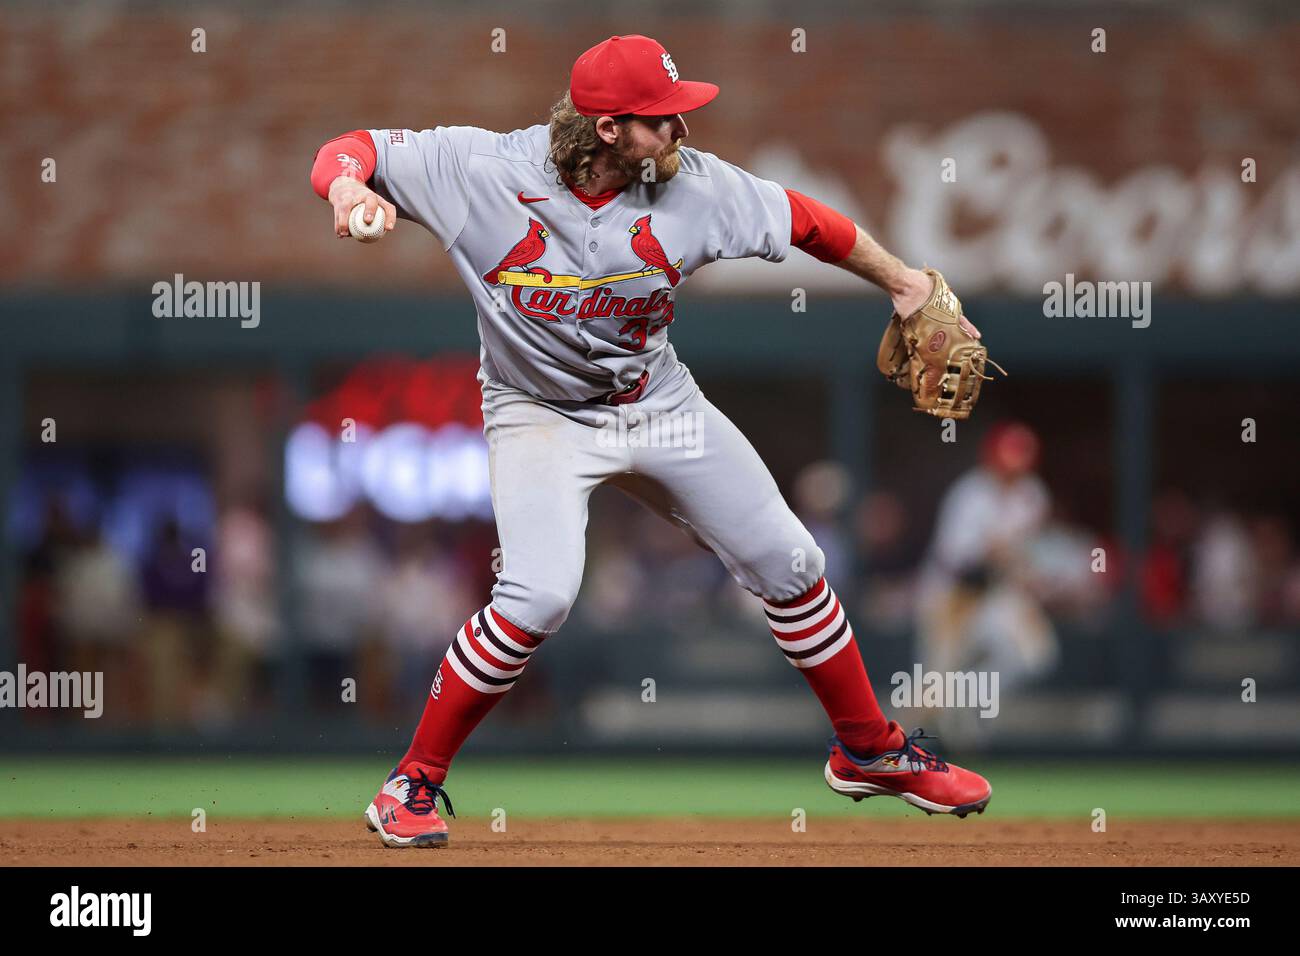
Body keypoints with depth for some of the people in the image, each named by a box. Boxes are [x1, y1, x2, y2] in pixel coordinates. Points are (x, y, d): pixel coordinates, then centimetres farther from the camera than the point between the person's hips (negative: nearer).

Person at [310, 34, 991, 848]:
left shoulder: (693, 186, -15)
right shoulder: (481, 168, -21)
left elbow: (807, 223, -1)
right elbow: (347, 152, -18)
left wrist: (902, 282, 7)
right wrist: (350, 189, -41)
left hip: (660, 406, 4)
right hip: (539, 414, -4)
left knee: (791, 566, 7)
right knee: (540, 596, -26)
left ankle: (872, 752, 29)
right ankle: (413, 785, -9)